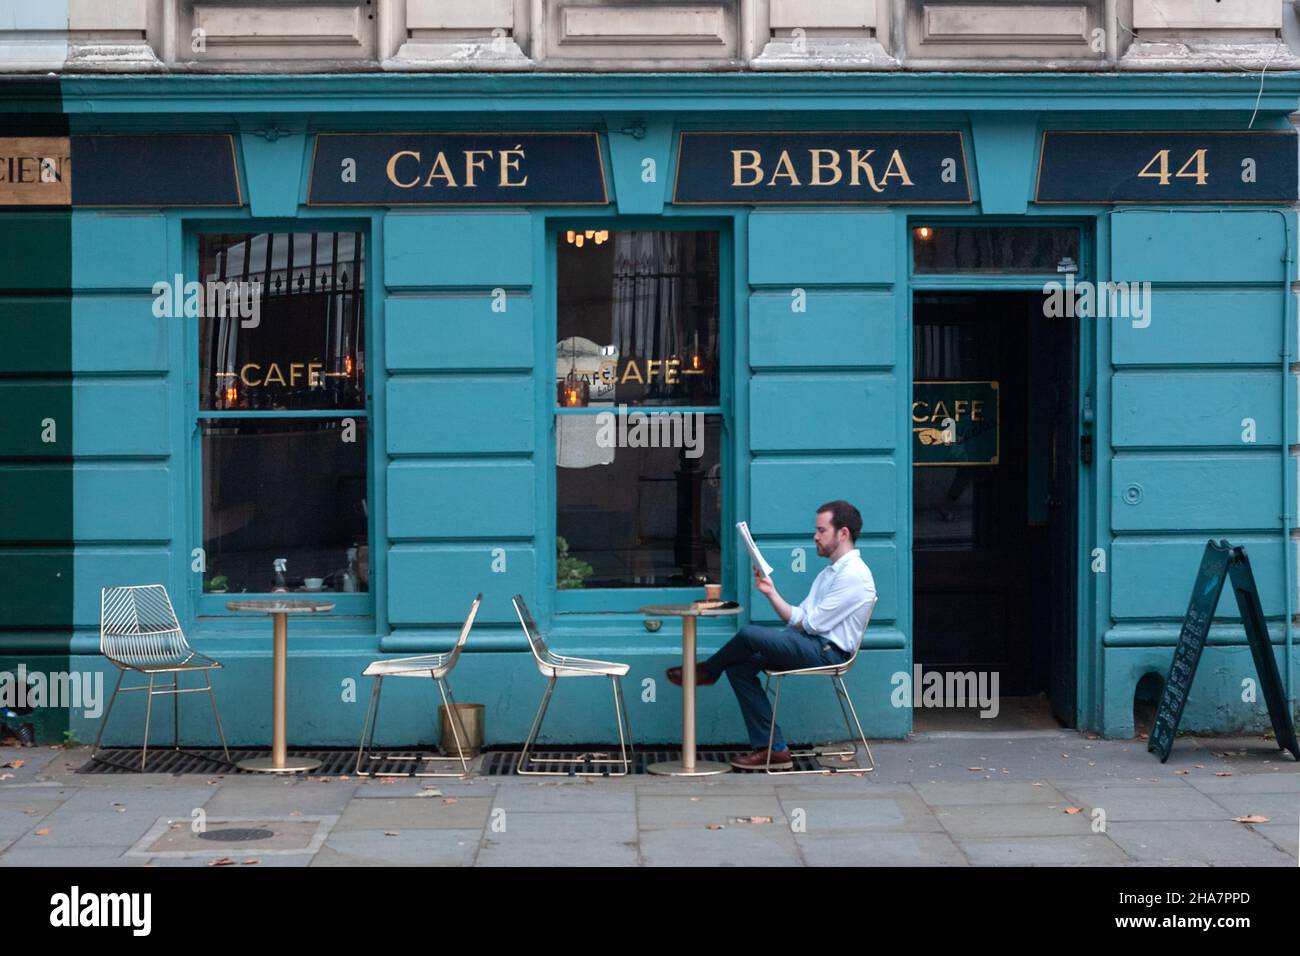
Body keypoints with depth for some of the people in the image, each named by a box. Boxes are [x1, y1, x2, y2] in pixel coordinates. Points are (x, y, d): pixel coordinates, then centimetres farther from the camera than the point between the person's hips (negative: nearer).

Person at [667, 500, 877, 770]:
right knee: (739, 667, -4)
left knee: (749, 634, -20)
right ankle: (774, 749, -4)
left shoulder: (854, 575, -10)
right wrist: (772, 593, 5)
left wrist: (797, 620, 8)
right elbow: (798, 619, 15)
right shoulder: (829, 573, 23)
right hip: (811, 646, 10)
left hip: (828, 651, -10)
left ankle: (707, 671, 12)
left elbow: (813, 623, -13)